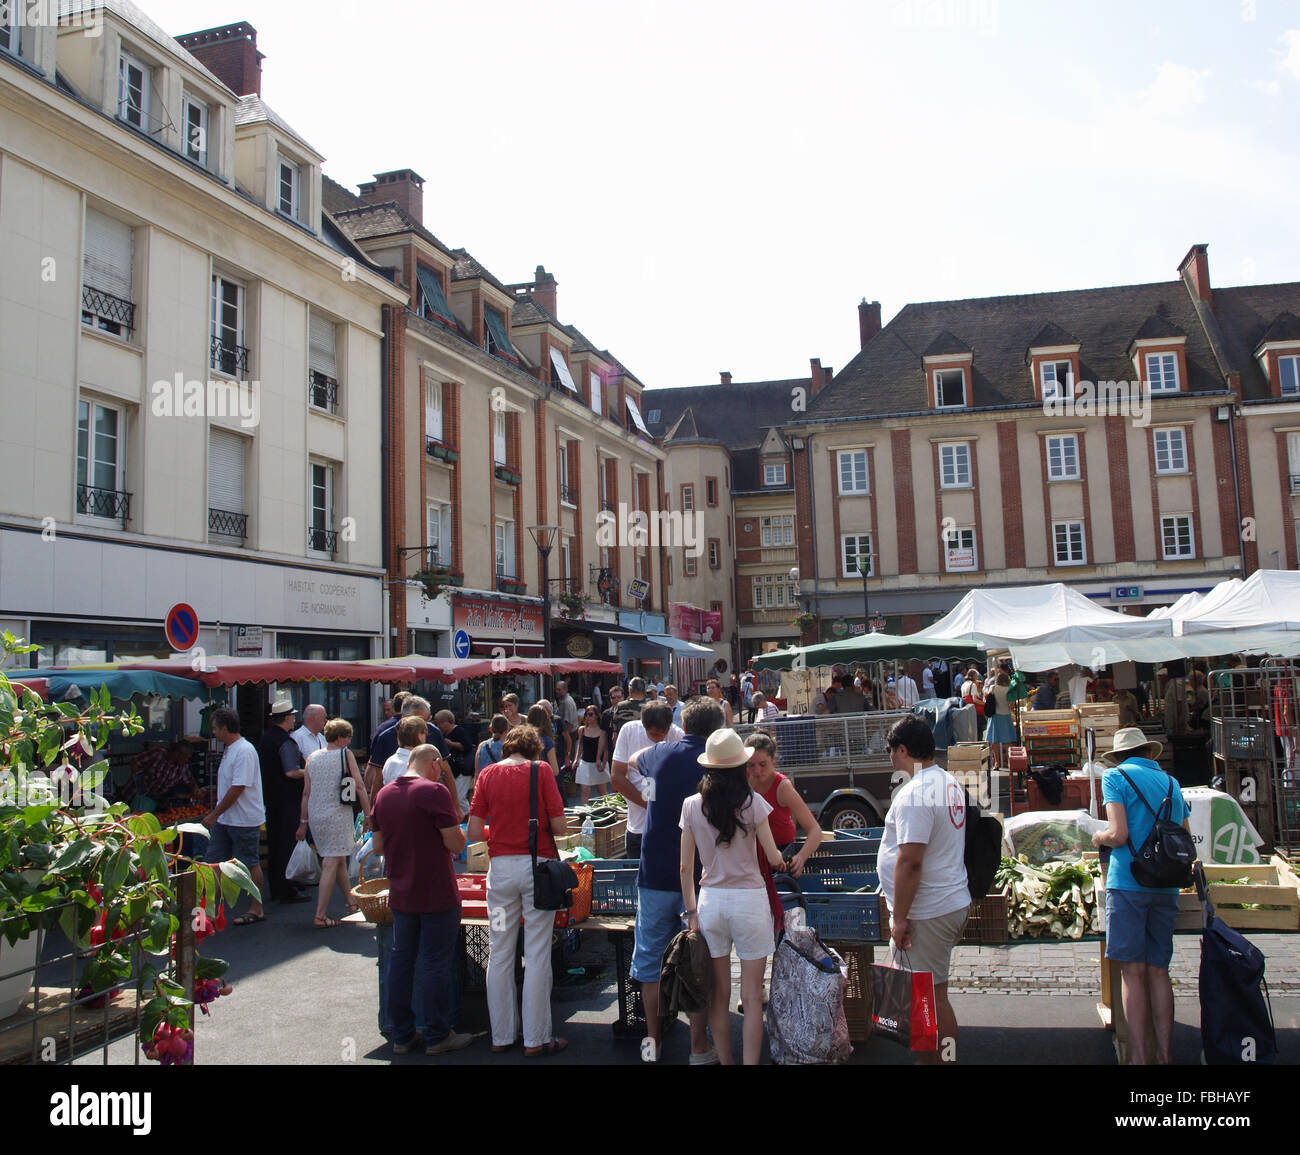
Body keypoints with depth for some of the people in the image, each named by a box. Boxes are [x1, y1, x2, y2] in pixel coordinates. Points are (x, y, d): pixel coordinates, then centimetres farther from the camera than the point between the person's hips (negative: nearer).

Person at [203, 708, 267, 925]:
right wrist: (215, 815, 19)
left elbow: (237, 789, -23)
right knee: (214, 861, 11)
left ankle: (256, 909, 14)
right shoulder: (229, 750, 12)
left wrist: (214, 814, -17)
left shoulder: (244, 751, -20)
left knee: (250, 864, 2)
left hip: (244, 820, -10)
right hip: (224, 819, 10)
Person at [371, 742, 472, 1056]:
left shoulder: (384, 794, 4)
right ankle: (438, 1036, 12)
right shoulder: (434, 791, -16)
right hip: (437, 895, -6)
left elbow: (378, 846, 12)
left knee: (401, 960, 14)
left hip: (400, 895, 6)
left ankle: (402, 1035, 22)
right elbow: (456, 844, -16)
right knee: (437, 964, 4)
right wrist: (458, 831, 4)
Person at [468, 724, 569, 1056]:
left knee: (499, 954, 11)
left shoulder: (488, 774, 4)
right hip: (537, 864, -3)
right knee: (537, 955, 3)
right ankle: (536, 1039, 9)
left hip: (500, 865, 3)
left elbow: (474, 833, 0)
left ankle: (502, 1035, 19)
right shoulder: (540, 770, -3)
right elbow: (559, 826, -7)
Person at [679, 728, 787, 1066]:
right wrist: (780, 860, 16)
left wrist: (691, 911, 10)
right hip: (749, 899, -2)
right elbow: (773, 858, -6)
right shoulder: (752, 802, -10)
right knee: (751, 997, 7)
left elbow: (685, 867, 1)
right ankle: (750, 1062, 11)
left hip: (710, 901, 3)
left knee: (719, 994, 13)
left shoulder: (691, 806, -2)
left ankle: (725, 1061, 24)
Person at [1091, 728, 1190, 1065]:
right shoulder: (1171, 783, 14)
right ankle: (1163, 1054, 13)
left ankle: (1138, 1057, -1)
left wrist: (1099, 838, 7)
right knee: (1158, 971, 10)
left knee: (1133, 972, -1)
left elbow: (1118, 835, -13)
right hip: (1166, 887, 5)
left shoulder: (1116, 776, -2)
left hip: (1128, 883, -5)